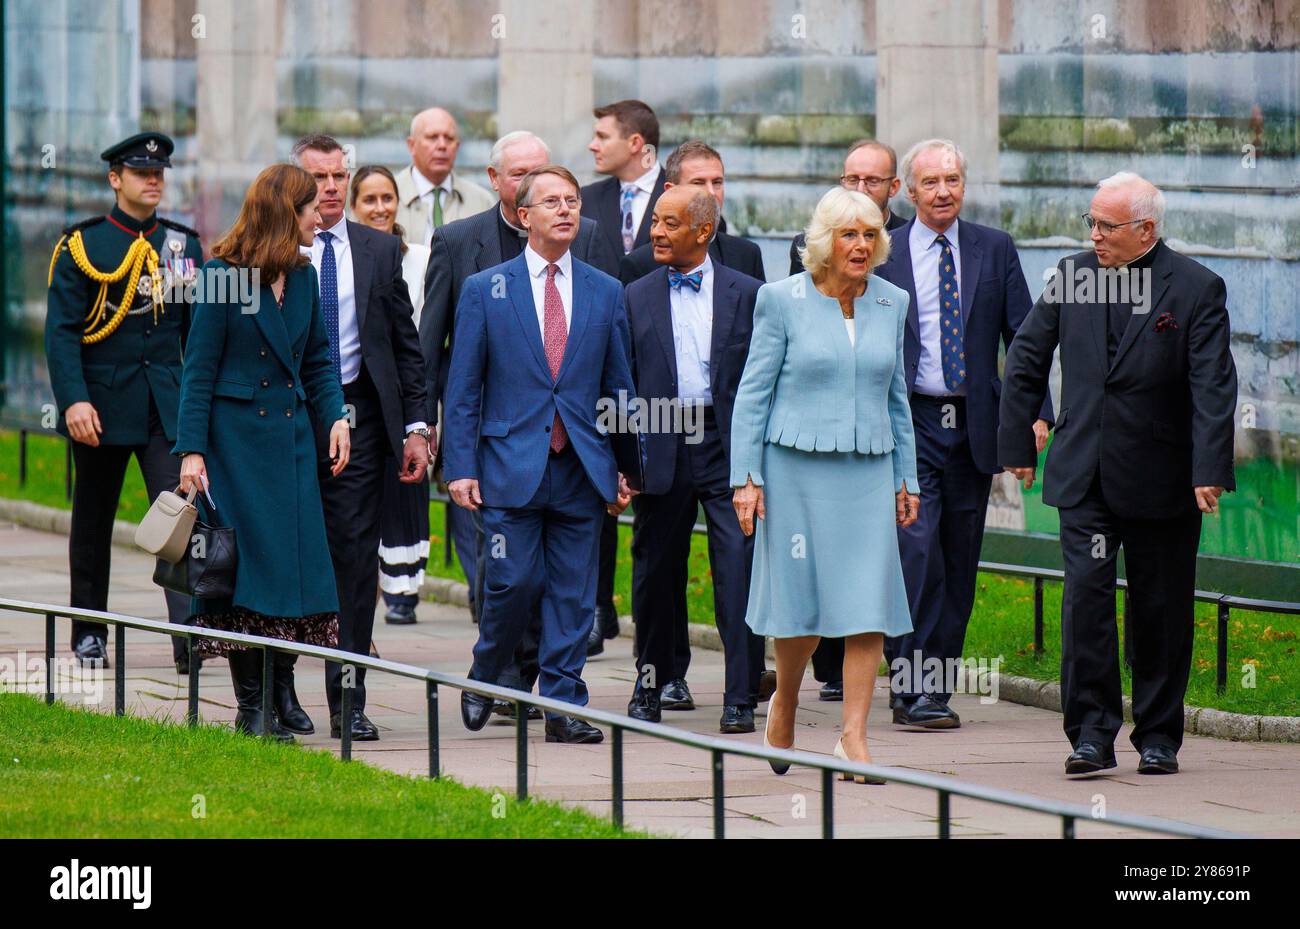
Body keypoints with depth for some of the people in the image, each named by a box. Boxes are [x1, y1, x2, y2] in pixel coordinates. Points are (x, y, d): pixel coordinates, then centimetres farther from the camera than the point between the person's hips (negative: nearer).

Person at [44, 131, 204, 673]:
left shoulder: (184, 245, 8)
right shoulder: (82, 246, -3)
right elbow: (61, 330, -7)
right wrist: (74, 400, -17)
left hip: (168, 405, 2)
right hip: (102, 405, -2)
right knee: (93, 522, 10)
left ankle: (189, 637, -21)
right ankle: (89, 635, 23)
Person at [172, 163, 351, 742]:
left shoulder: (302, 277, 10)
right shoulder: (223, 276, -8)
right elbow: (199, 368, -8)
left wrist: (335, 416, 1)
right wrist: (192, 450, -13)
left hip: (290, 437, 6)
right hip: (236, 439, -6)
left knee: (294, 559, -1)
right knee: (246, 561, -5)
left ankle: (278, 697, 4)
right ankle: (252, 706, 0)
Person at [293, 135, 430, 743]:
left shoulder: (380, 250, 9)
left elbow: (406, 344, 11)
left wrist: (415, 425, 4)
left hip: (359, 415, 2)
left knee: (355, 556, -2)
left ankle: (348, 699, 0)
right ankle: (278, 688, 17)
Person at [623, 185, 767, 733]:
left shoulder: (747, 295, 5)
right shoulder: (636, 298, 9)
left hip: (728, 447, -2)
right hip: (662, 449, 2)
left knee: (739, 568, -9)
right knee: (656, 572, 10)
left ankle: (740, 699, -6)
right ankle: (650, 687, 26)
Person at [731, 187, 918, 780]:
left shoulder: (892, 303, 8)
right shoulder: (783, 300, -3)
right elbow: (753, 392, -1)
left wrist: (906, 478, 15)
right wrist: (745, 477, -6)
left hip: (867, 472, 3)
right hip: (798, 469, -3)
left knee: (869, 602, -5)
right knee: (803, 600, 1)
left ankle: (853, 738, -2)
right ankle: (784, 701, 30)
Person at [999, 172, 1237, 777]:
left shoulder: (1197, 289, -7)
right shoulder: (1072, 277, 3)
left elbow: (1213, 387, -10)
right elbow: (1024, 360, 13)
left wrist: (1209, 471, -19)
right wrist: (1017, 445, 11)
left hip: (1160, 478, -2)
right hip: (1084, 474, 2)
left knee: (1160, 611, 7)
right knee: (1086, 592, -10)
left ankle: (1158, 737, 19)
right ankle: (1092, 733, -7)